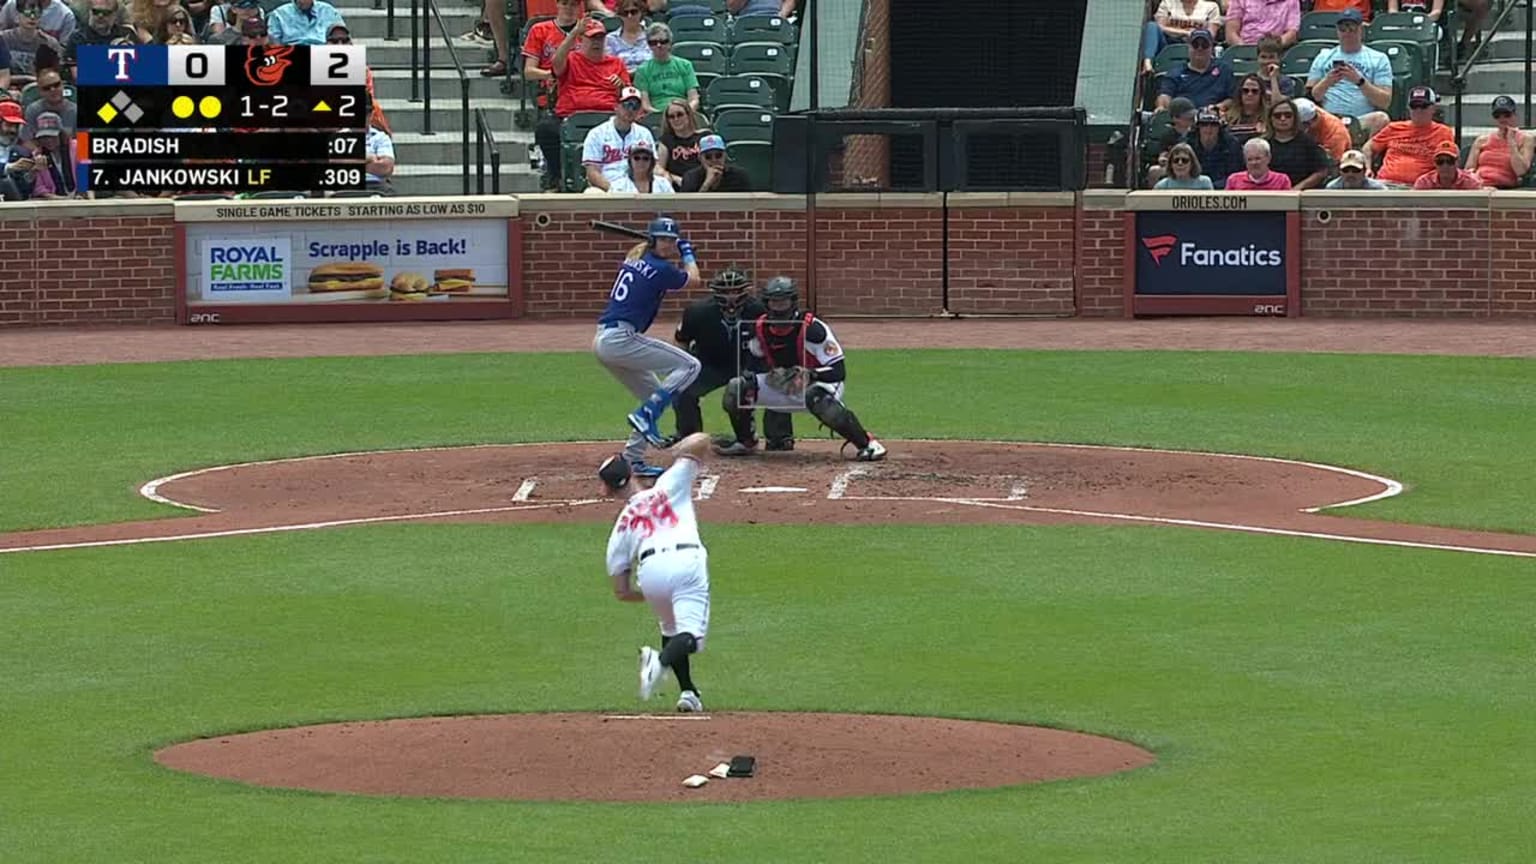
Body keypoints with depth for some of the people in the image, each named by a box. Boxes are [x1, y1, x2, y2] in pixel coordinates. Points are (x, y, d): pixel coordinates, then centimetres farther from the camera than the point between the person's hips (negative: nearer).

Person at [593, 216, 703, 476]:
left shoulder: (634, 258, 15)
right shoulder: (660, 269, -9)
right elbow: (693, 280, 10)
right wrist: (688, 253, 26)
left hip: (603, 341, 9)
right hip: (621, 339, -9)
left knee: (656, 397, 18)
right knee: (689, 365, -7)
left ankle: (633, 459, 14)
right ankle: (646, 415, -14)